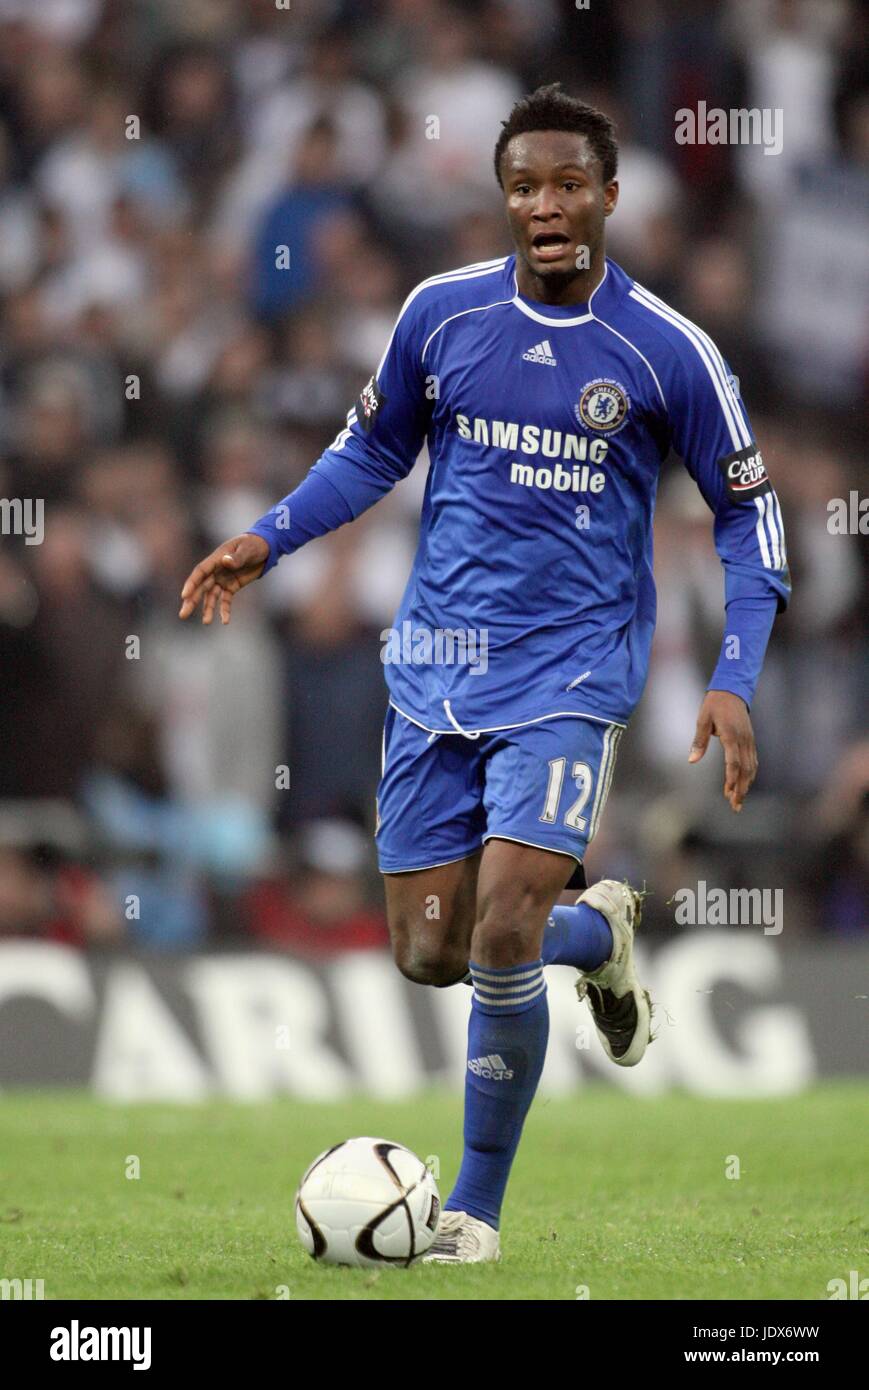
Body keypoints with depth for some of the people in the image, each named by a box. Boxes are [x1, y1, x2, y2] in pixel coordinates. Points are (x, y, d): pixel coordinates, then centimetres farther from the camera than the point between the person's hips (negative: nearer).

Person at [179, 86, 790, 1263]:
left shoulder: (667, 352, -7)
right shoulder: (442, 313, 0)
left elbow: (747, 512, 3)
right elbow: (374, 449, 17)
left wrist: (734, 682, -6)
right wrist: (268, 540, 3)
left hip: (571, 676, -3)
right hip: (437, 669, 4)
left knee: (500, 936, -17)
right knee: (430, 956, 5)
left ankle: (478, 1207, 1)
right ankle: (598, 932, 38)